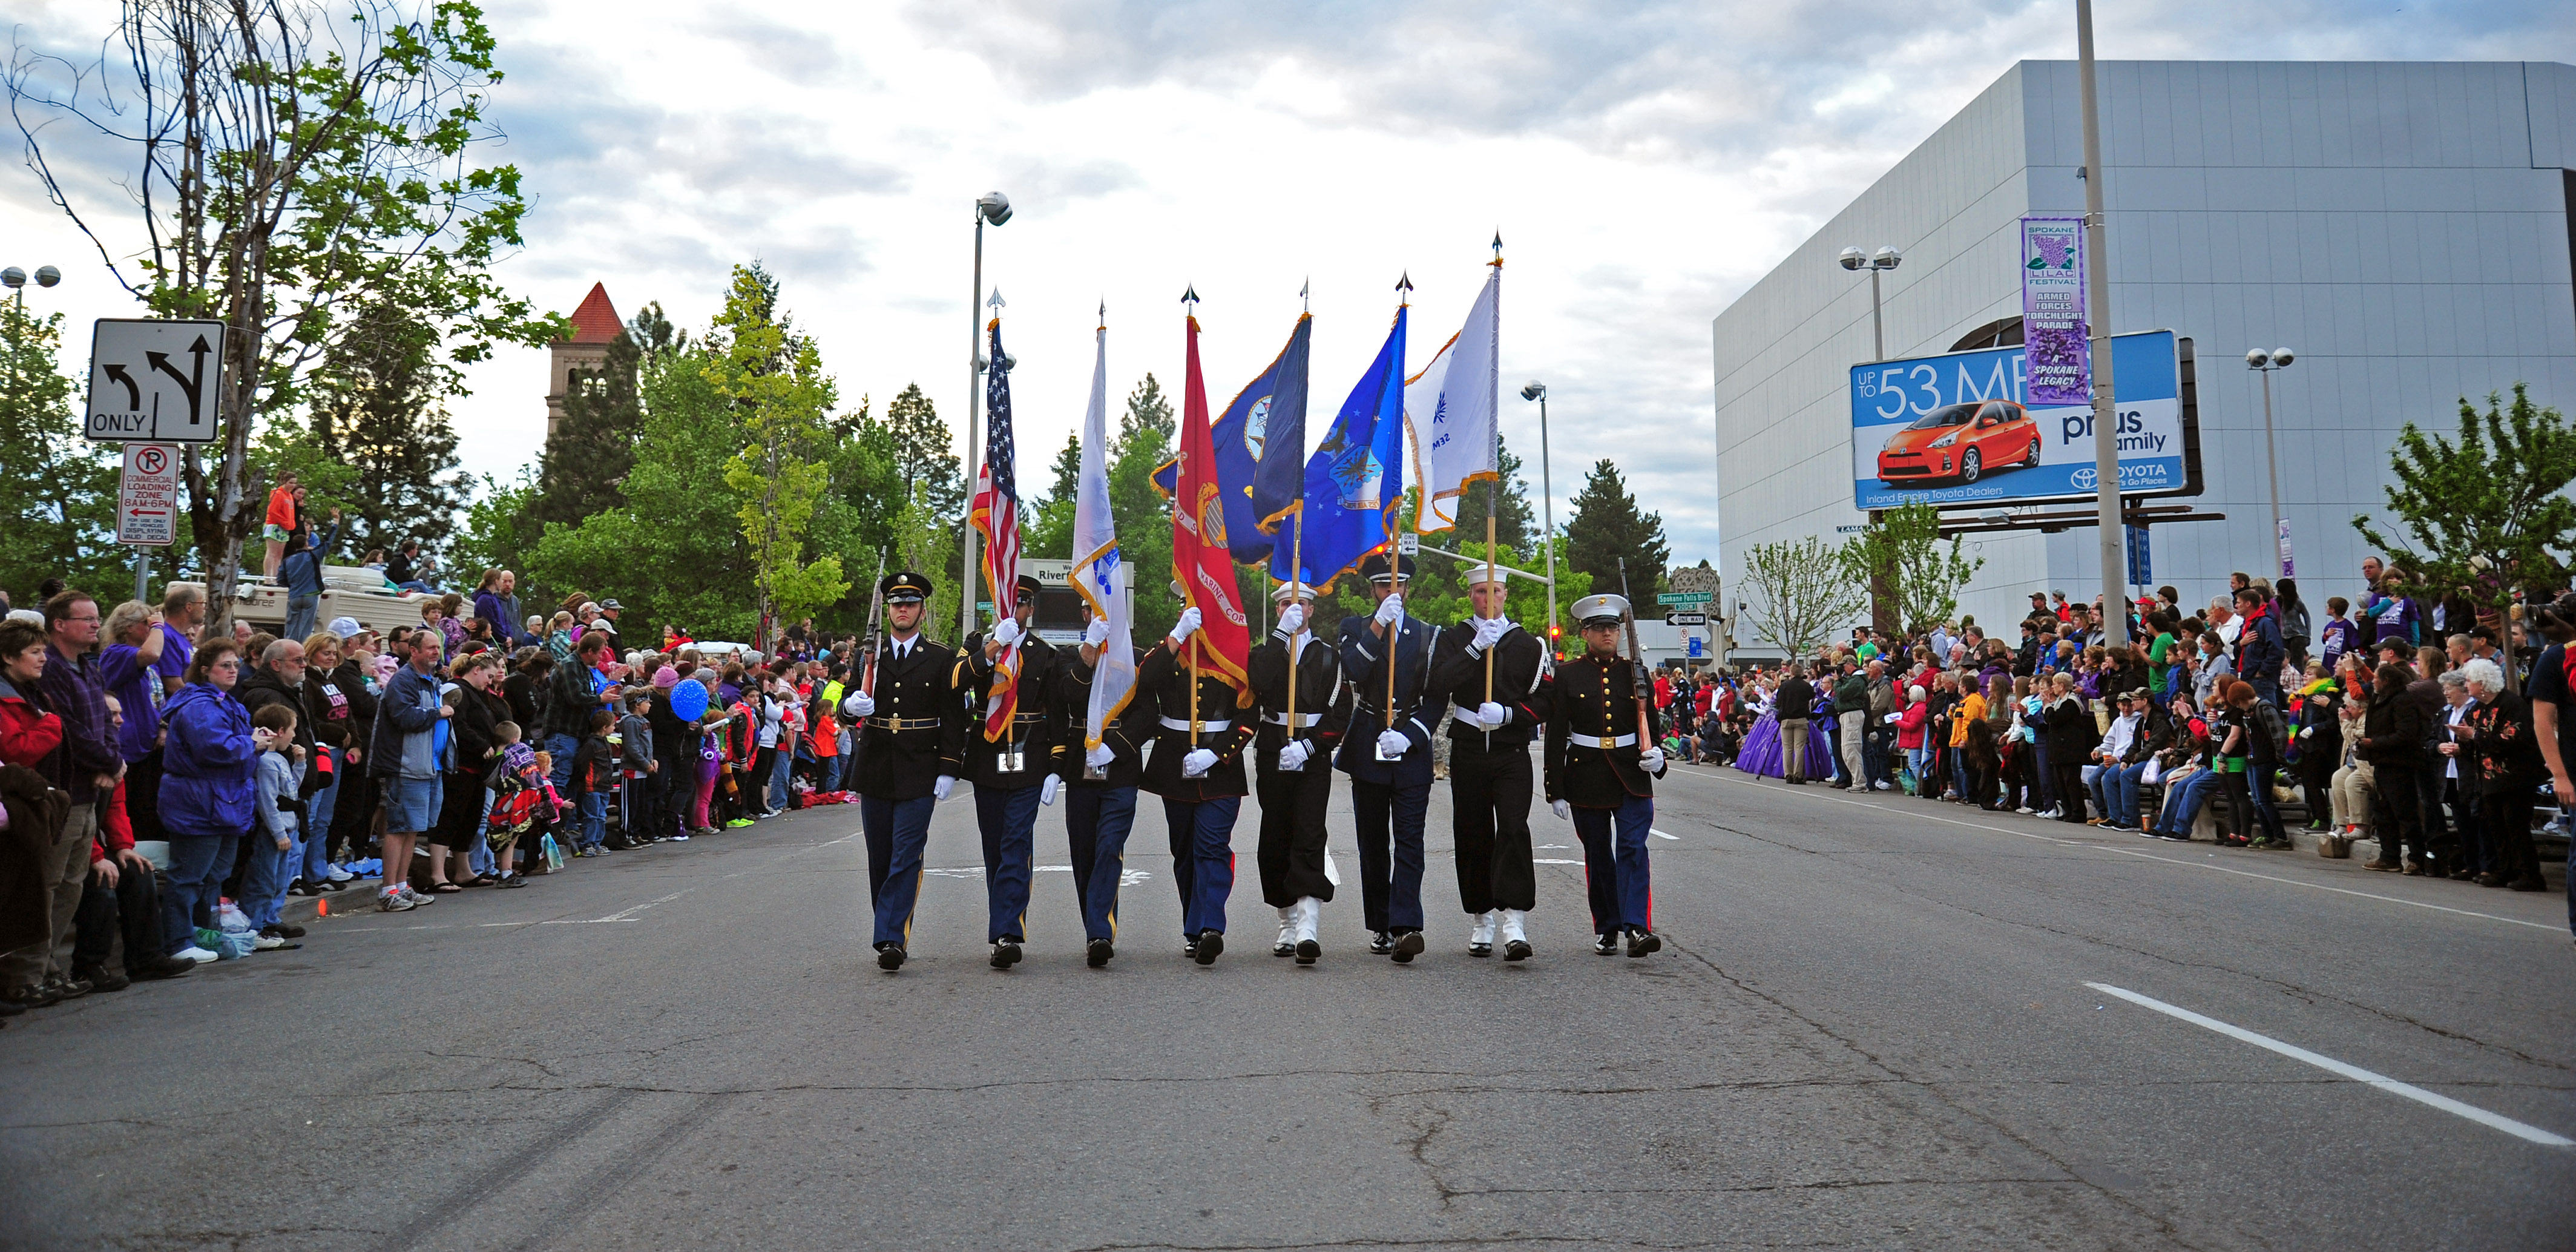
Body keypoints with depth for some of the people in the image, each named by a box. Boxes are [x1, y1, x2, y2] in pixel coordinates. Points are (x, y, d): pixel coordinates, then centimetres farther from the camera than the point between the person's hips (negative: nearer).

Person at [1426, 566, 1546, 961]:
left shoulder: (1528, 644, 8)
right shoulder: (1452, 639, 8)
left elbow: (1544, 703, 4)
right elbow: (1439, 684, -11)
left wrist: (1507, 713, -13)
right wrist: (1477, 648, -18)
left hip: (1513, 754, -1)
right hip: (1468, 752, 1)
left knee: (1513, 829, -15)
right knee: (1473, 836, 6)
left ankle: (1514, 922, -20)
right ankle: (1482, 920, 19)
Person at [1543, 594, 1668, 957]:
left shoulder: (1634, 671, 6)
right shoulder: (1567, 675, 1)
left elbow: (1651, 721, 12)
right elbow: (1556, 735, 0)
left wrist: (1656, 755, -10)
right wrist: (1556, 791, -4)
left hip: (1631, 776, 0)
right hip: (1585, 777, 0)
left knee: (1633, 848, -13)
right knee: (1597, 855, 9)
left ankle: (1637, 928, -18)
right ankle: (1607, 930, 20)